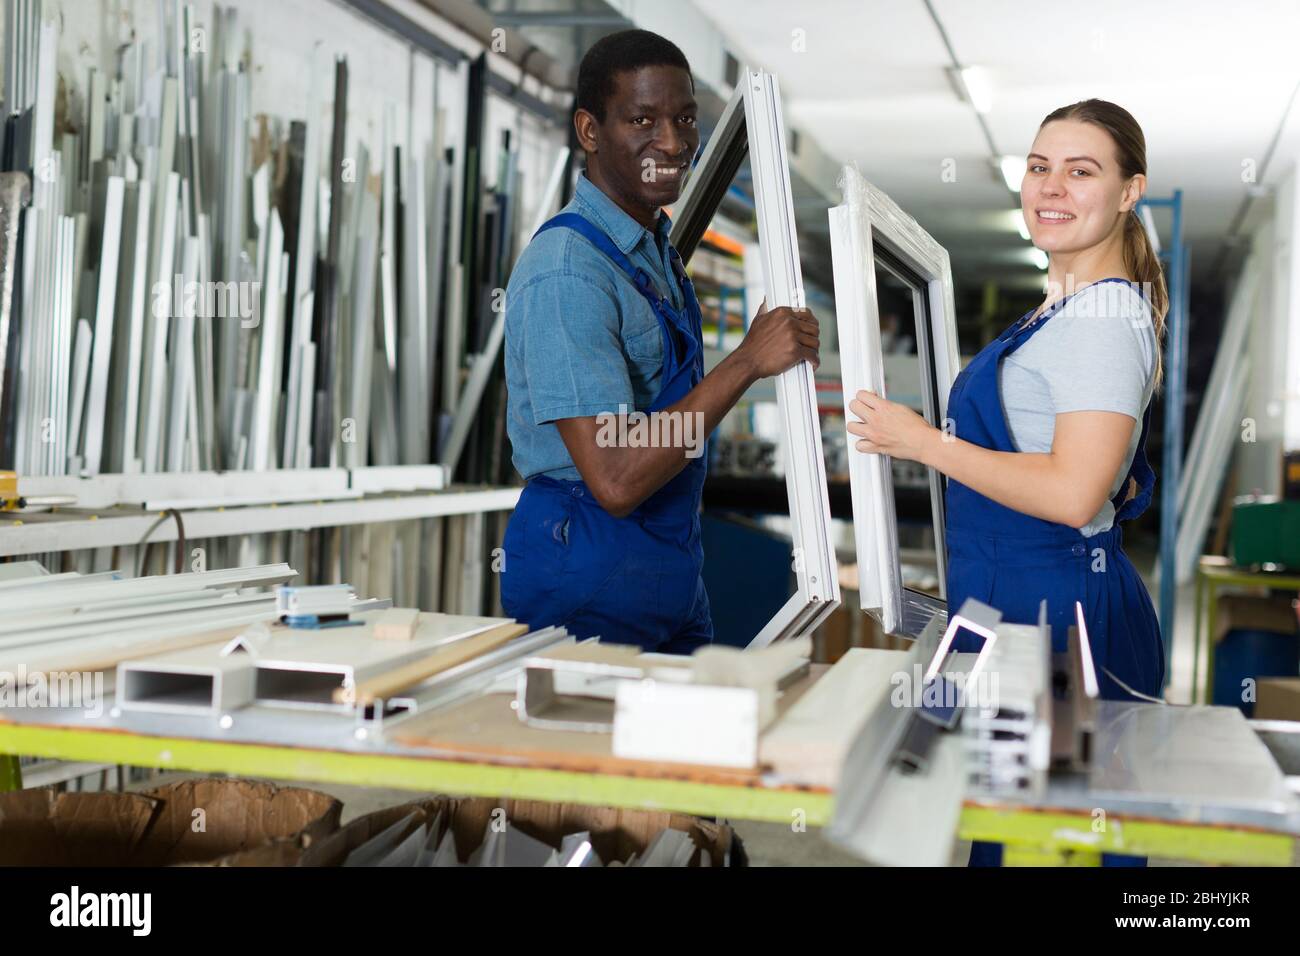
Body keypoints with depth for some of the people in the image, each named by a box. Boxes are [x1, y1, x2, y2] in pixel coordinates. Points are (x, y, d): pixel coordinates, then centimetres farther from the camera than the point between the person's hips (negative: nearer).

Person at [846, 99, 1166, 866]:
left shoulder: (1103, 319, -16)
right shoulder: (1064, 313, 15)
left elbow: (1072, 494, -26)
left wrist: (924, 443, -17)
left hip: (1057, 609, -10)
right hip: (1018, 600, 10)